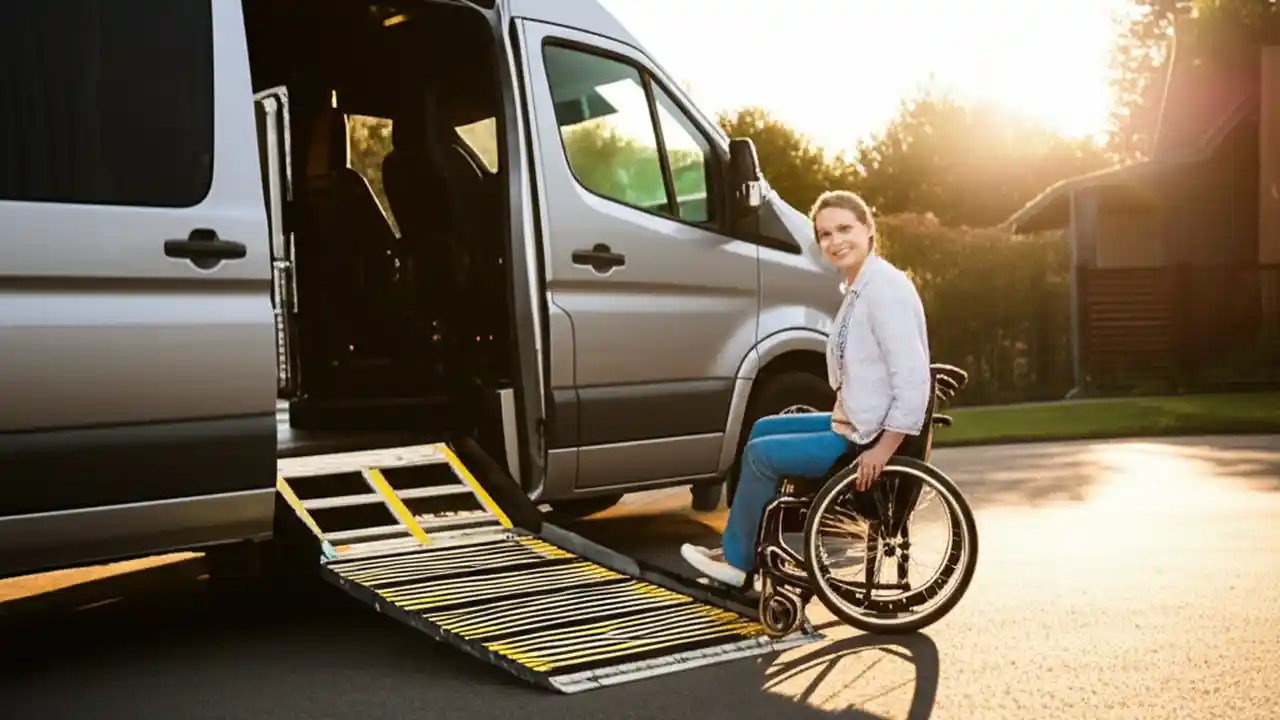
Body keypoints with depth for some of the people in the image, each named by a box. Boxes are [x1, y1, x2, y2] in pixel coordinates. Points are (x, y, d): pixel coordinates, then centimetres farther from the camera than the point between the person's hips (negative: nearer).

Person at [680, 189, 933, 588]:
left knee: (761, 454, -4)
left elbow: (913, 378, -27)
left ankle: (737, 561, 14)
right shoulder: (859, 286, 8)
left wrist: (883, 450, -25)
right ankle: (738, 547, 24)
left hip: (866, 440, -10)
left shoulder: (884, 288, -22)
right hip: (855, 423, 10)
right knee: (763, 430, 18)